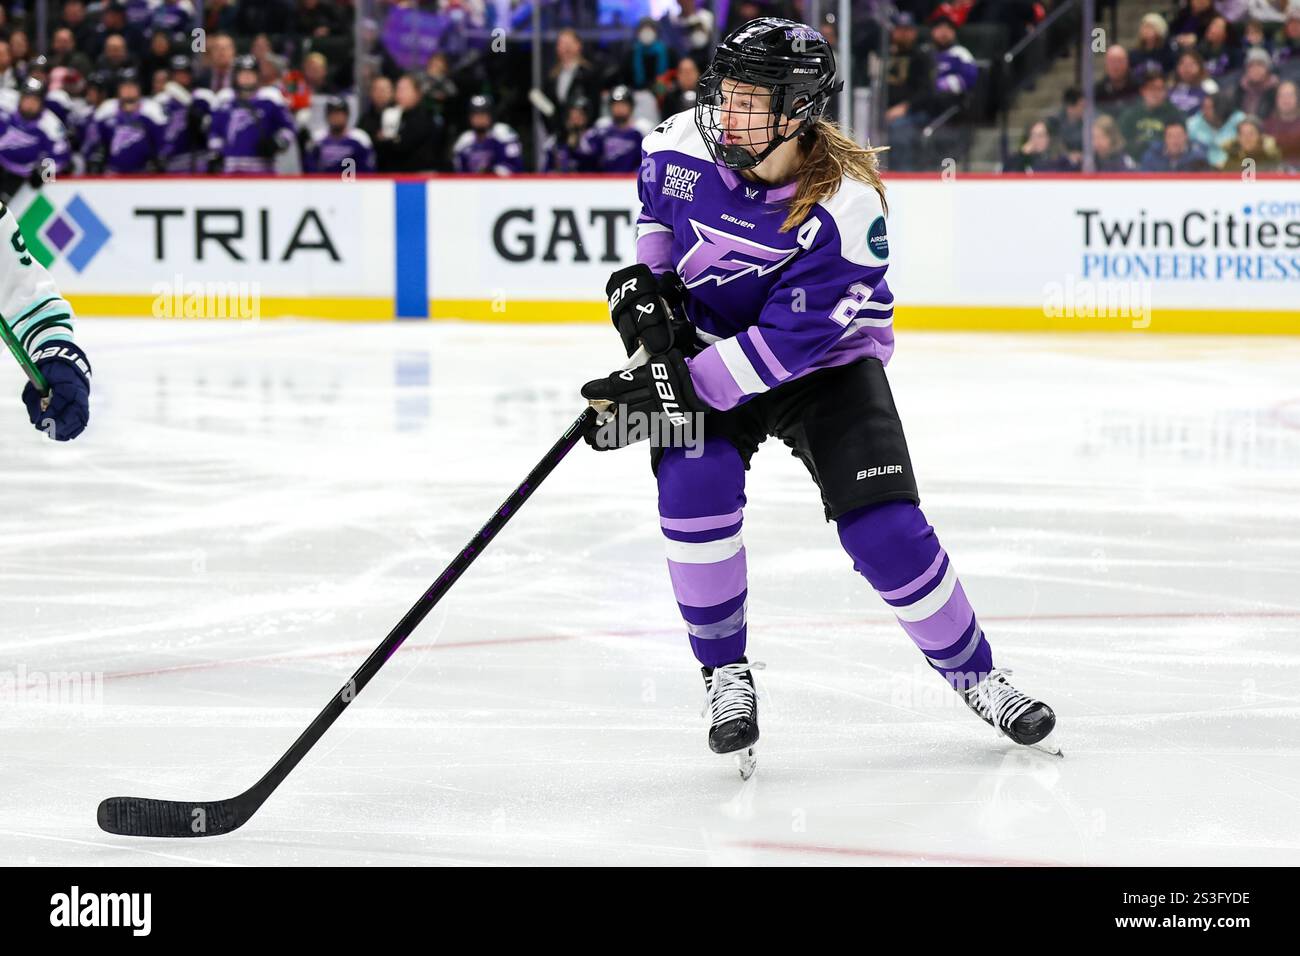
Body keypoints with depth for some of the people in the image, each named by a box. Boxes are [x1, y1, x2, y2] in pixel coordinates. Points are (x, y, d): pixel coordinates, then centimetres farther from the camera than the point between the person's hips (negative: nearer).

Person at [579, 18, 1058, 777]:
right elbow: (658, 204, 11)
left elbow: (790, 341, -31)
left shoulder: (845, 208, -29)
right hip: (701, 341, 3)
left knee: (886, 528, -13)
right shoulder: (687, 143, -16)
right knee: (696, 488, -25)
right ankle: (726, 676, -7)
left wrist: (682, 388, -35)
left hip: (824, 363, -3)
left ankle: (973, 672, 11)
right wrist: (645, 278, -5)